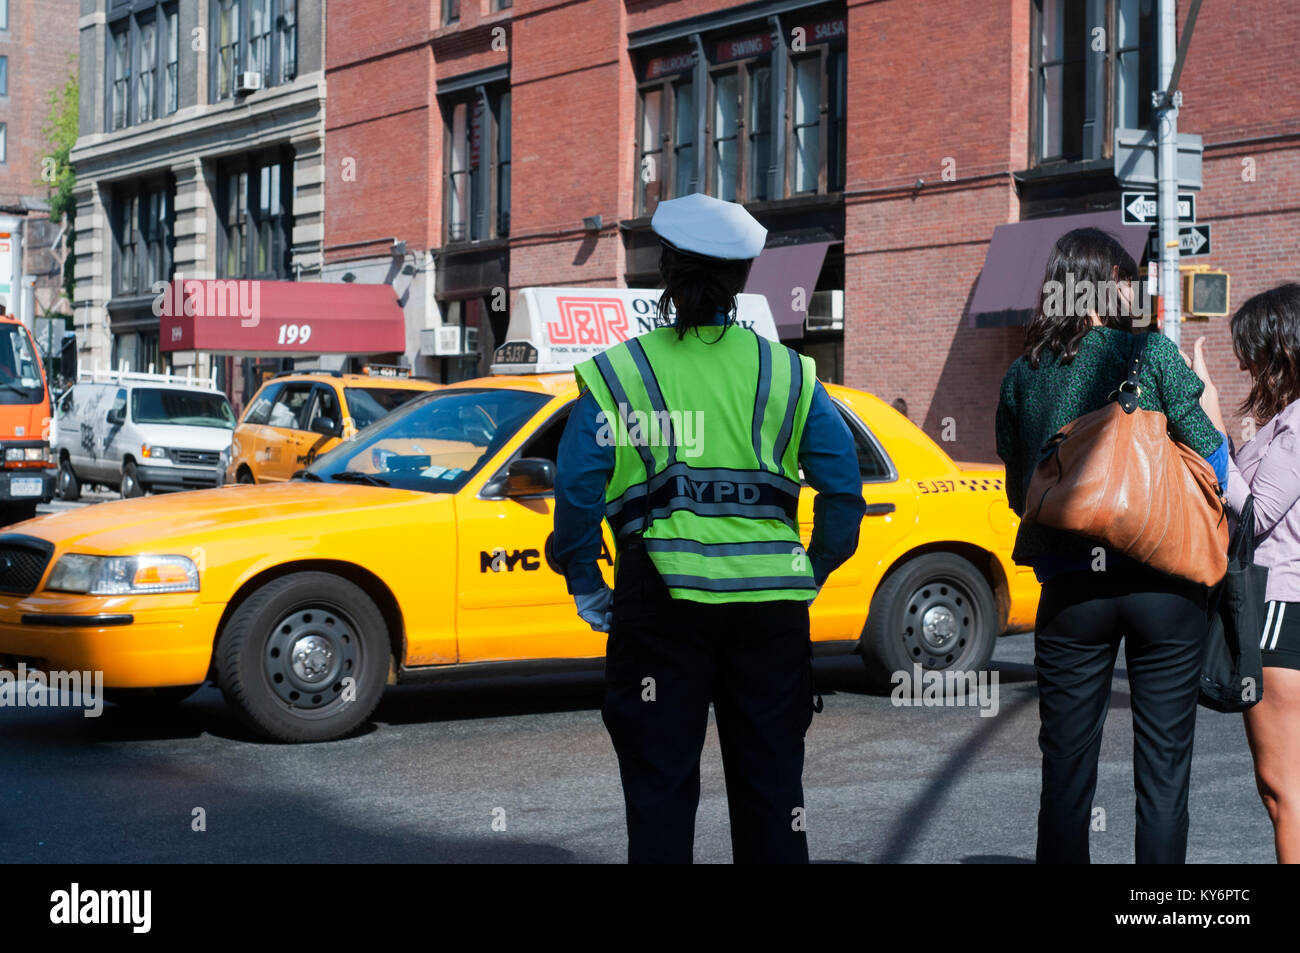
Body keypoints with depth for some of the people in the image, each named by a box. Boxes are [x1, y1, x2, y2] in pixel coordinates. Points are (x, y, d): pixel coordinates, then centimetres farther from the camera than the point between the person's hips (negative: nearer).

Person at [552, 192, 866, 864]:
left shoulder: (618, 373, 0)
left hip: (663, 601, -2)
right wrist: (813, 573, 12)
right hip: (769, 604, 3)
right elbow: (844, 487, 3)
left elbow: (577, 487, -7)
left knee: (660, 782, 6)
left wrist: (585, 584, 3)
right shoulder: (787, 374, 7)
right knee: (770, 782, 12)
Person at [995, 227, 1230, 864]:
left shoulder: (1022, 376, 5)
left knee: (1066, 769, 9)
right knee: (1163, 768, 4)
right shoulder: (1150, 352, -4)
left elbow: (1018, 493, 11)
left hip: (1071, 589, 2)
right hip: (1165, 586, -2)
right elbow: (1211, 454, -4)